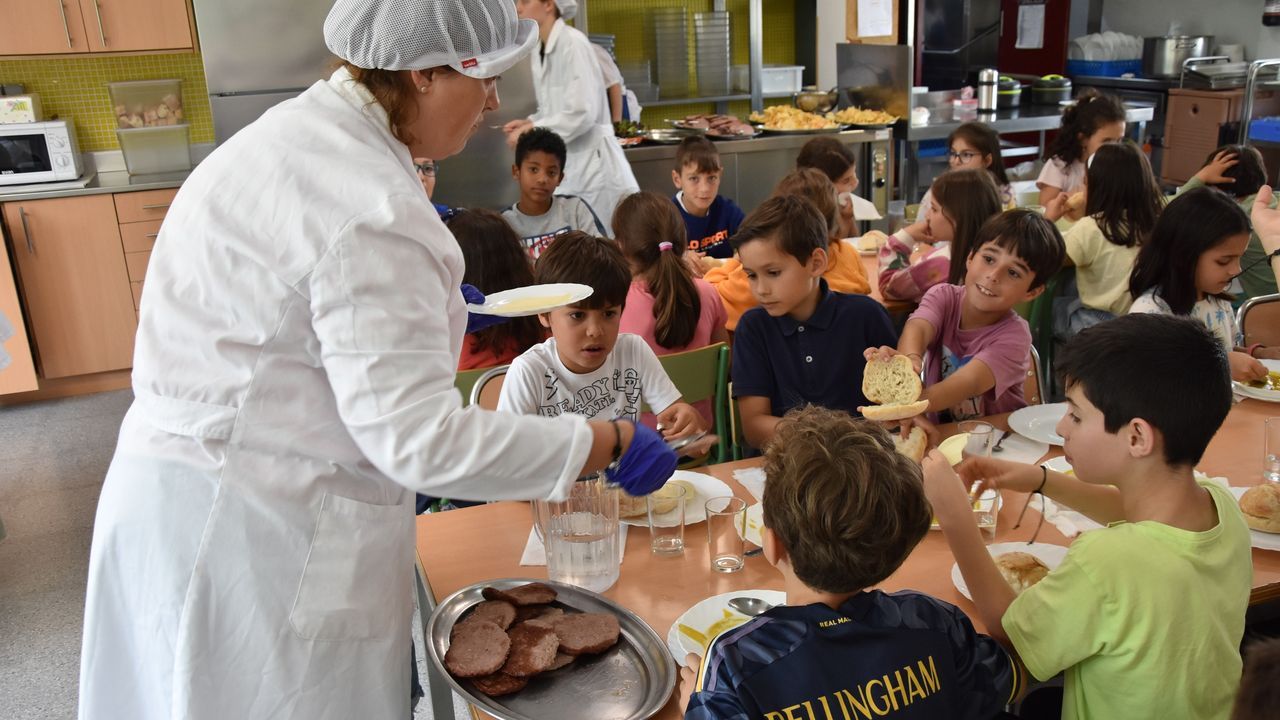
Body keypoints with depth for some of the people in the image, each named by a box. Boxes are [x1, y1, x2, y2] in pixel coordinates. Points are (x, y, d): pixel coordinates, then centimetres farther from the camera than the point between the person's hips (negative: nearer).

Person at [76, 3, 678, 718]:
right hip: (256, 543, -10)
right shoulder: (372, 210, -24)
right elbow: (418, 438, -27)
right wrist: (611, 444, -19)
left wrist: (429, 301, 29)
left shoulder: (297, 129, 7)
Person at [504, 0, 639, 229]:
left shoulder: (572, 42, -14)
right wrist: (528, 123, 3)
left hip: (592, 161, -8)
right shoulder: (540, 52, 10)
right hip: (564, 162, 8)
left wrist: (533, 131, -15)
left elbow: (582, 113, -21)